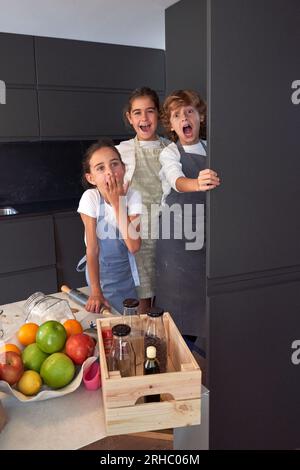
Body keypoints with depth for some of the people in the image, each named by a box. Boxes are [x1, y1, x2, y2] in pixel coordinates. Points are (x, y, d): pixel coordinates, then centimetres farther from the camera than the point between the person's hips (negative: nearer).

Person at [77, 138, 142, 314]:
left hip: (126, 270, 2)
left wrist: (117, 203, -30)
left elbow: (134, 246, -27)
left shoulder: (133, 196, -18)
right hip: (99, 270, -1)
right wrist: (96, 291, -17)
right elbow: (92, 249, -17)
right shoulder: (90, 198, -21)